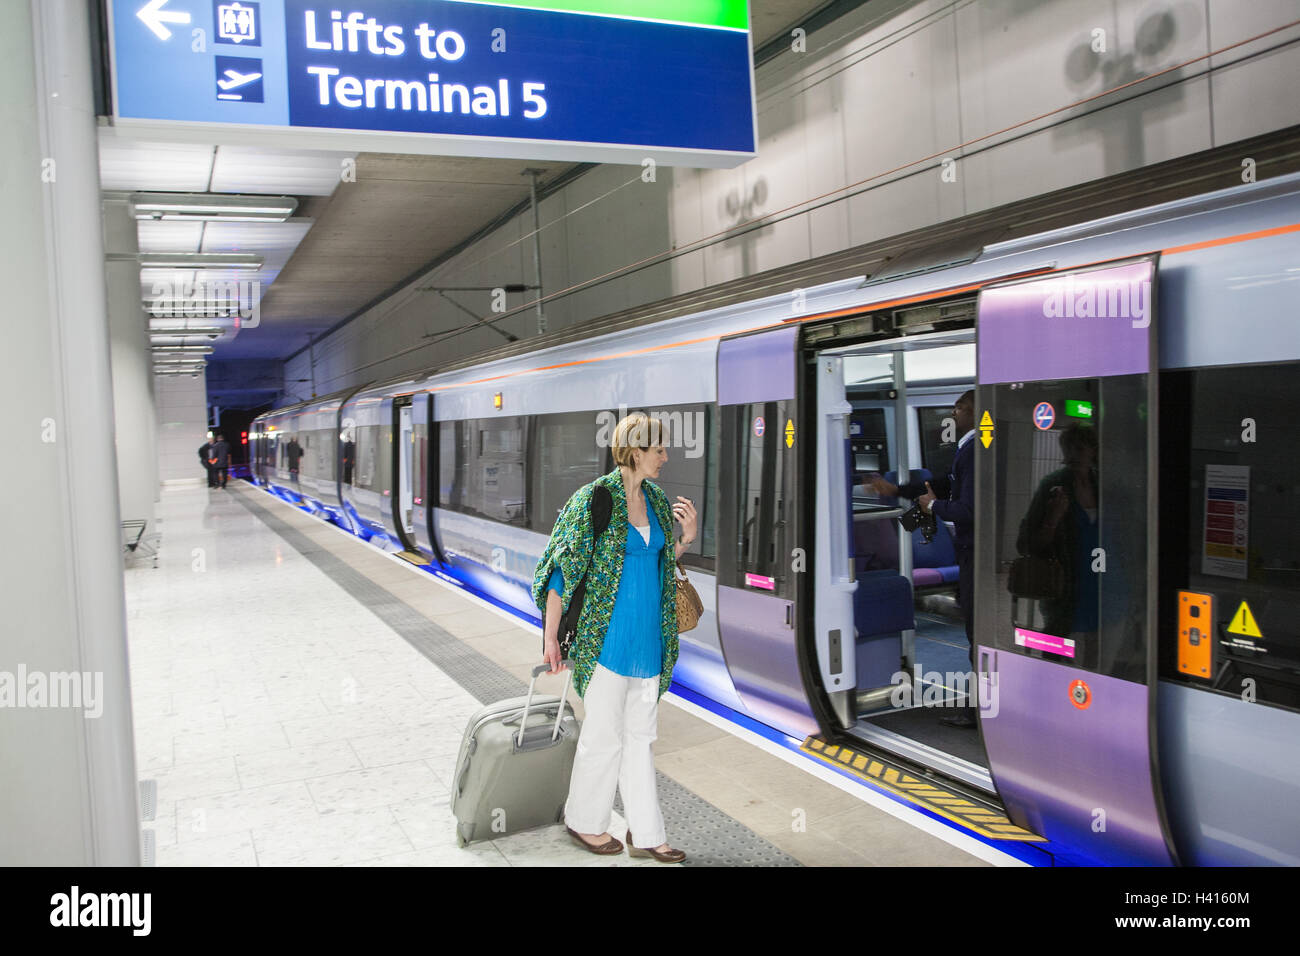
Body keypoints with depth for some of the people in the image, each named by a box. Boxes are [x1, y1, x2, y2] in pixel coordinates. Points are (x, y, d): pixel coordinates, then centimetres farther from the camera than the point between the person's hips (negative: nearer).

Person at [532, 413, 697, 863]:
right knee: (604, 733, 5)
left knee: (640, 734, 13)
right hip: (608, 635, -7)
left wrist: (686, 538, 1)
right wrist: (550, 638, -12)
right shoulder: (594, 499, -14)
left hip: (648, 636, 7)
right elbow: (562, 568, -12)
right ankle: (583, 821, 27)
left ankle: (646, 834, 23)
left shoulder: (656, 500, 8)